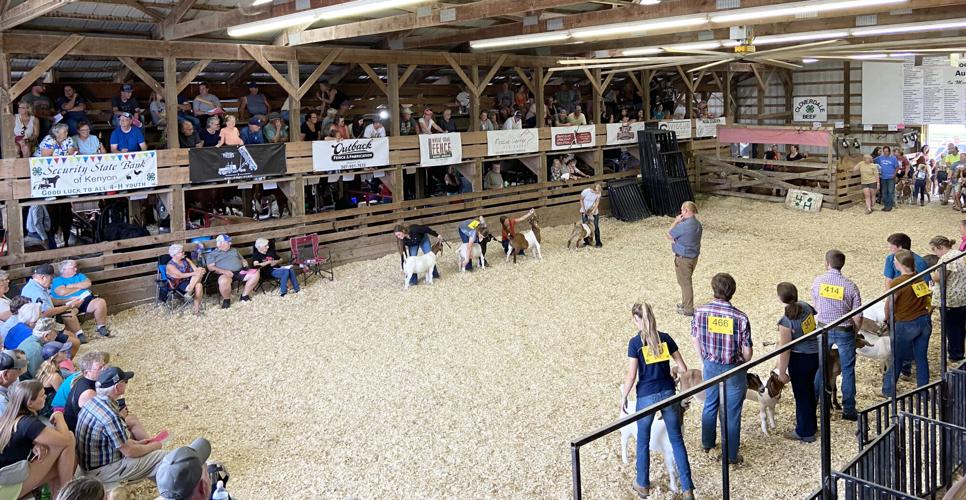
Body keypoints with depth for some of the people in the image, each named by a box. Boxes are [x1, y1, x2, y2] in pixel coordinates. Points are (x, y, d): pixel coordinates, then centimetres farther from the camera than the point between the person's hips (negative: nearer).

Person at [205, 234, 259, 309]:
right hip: (225, 274, -5)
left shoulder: (234, 250, 27)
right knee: (223, 281, -41)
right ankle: (226, 299, -12)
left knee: (255, 274, -16)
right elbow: (211, 267, -3)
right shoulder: (212, 254, 10)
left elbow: (242, 260, 30)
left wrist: (245, 265, 4)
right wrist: (224, 271, -18)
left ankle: (244, 295, -6)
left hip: (240, 271, 5)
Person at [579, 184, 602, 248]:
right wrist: (584, 210, -14)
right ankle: (586, 241, 16)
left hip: (594, 212, 1)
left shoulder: (598, 193, -16)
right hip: (585, 211, -1)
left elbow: (597, 203, -12)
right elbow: (581, 200, -9)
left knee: (596, 227, -3)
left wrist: (593, 212, -23)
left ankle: (598, 242, 4)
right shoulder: (585, 191, -23)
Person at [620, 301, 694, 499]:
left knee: (643, 441, 16)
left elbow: (631, 376, -11)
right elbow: (683, 369, 2)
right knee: (677, 439, 13)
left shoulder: (635, 342, -10)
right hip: (668, 394, 3)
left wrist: (623, 397, 3)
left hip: (646, 397, -3)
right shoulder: (665, 338, 0)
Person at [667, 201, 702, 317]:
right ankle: (686, 303, 37)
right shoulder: (698, 224, 2)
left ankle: (688, 309, 12)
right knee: (686, 281, 23)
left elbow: (669, 235, -12)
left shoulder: (683, 226, -27)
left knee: (685, 283, 4)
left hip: (683, 258, -9)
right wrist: (676, 240, -2)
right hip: (693, 256, 9)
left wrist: (676, 221, -6)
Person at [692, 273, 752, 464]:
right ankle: (731, 455, 25)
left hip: (710, 367, 3)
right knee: (732, 413, 12)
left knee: (710, 405, 25)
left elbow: (696, 340, -1)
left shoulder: (700, 312, -15)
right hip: (734, 369, -3)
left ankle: (707, 444, 42)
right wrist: (744, 362, 8)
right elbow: (747, 352, -15)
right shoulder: (740, 317, -23)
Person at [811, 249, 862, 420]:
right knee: (848, 370, 10)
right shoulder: (850, 286, -14)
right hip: (845, 331, -2)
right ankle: (848, 410, 15)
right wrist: (854, 333, 8)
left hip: (824, 329, 2)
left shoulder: (817, 281, -9)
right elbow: (857, 317, -10)